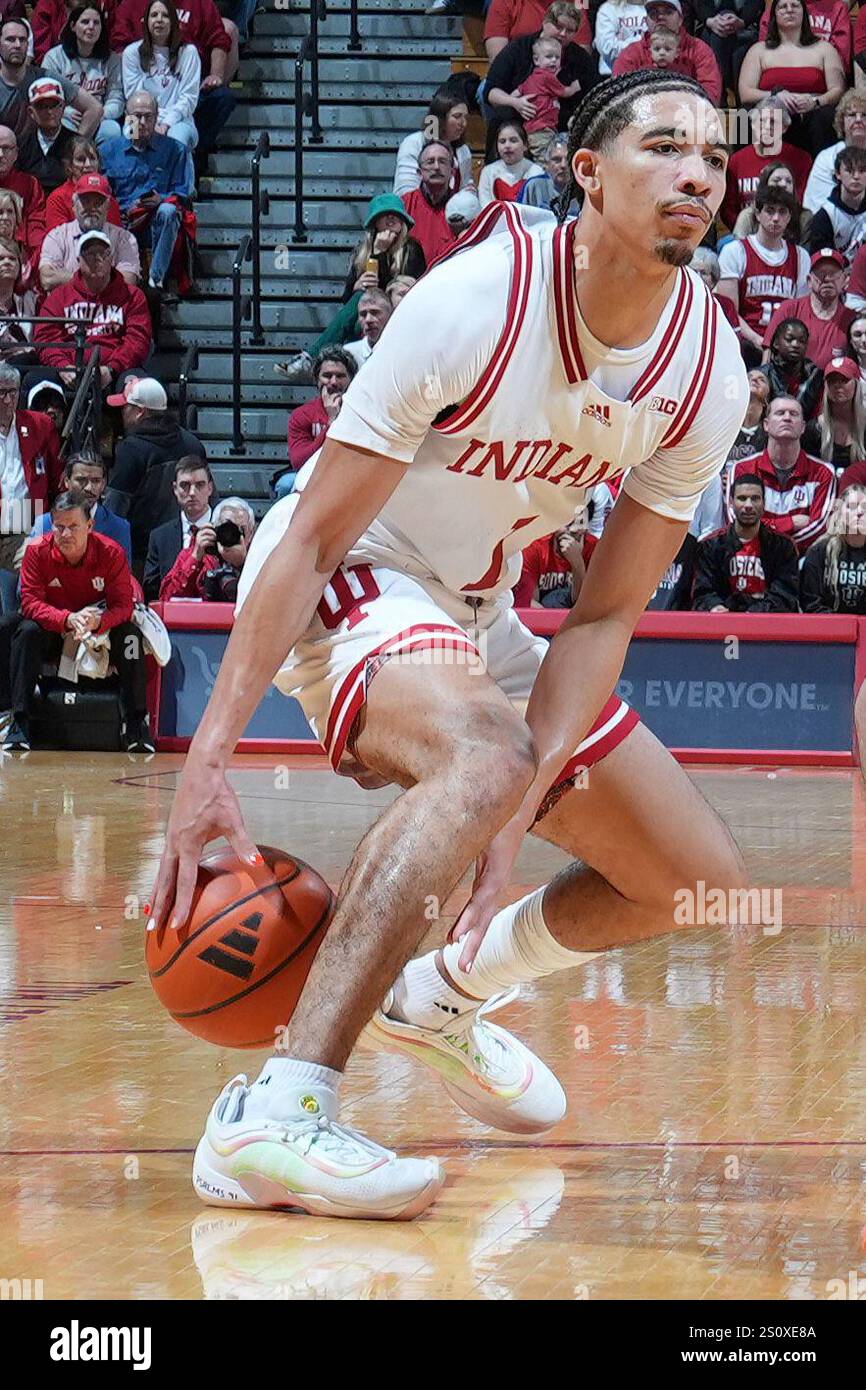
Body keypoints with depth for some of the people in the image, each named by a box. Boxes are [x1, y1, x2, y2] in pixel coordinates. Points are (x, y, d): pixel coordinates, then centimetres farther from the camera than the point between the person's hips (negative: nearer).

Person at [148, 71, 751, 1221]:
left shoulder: (710, 371, -12)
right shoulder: (475, 303, -29)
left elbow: (605, 616, -9)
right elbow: (313, 538, -26)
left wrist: (522, 807, -23)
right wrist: (209, 759, -32)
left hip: (474, 611, 7)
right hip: (345, 582, -7)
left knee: (694, 879, 8)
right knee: (487, 749, -39)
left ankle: (444, 994, 35)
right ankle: (272, 1117, -46)